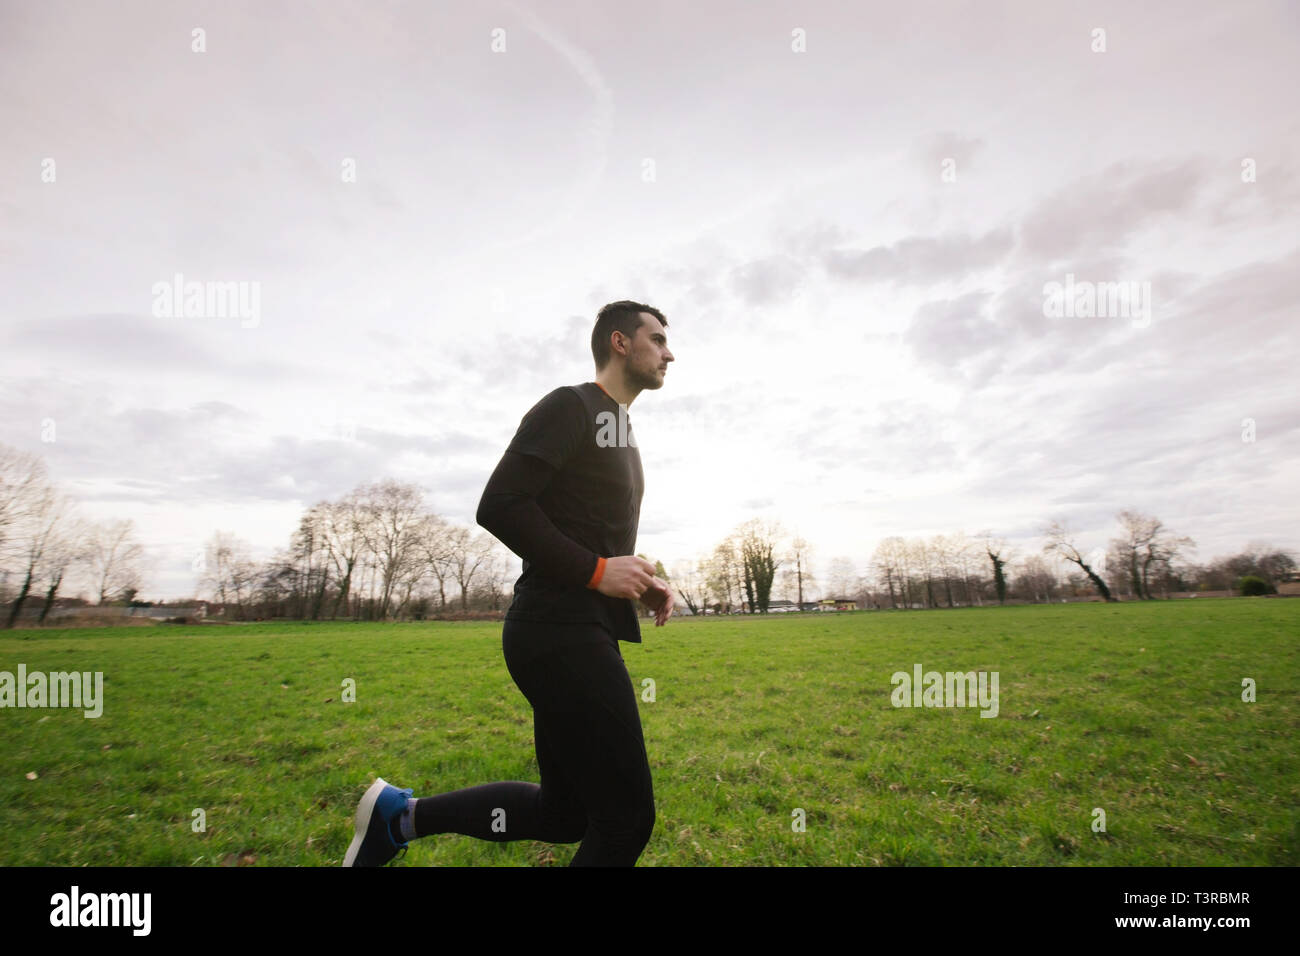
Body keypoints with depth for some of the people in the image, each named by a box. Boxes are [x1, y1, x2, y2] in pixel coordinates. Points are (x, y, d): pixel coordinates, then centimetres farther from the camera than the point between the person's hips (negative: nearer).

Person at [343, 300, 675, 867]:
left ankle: (401, 815, 27)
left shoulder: (619, 428, 22)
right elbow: (500, 505, -18)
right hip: (563, 632, -10)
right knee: (625, 818, -2)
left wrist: (641, 584, 10)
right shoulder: (571, 406, -7)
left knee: (566, 814, 16)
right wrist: (596, 570, -18)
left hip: (585, 635, 10)